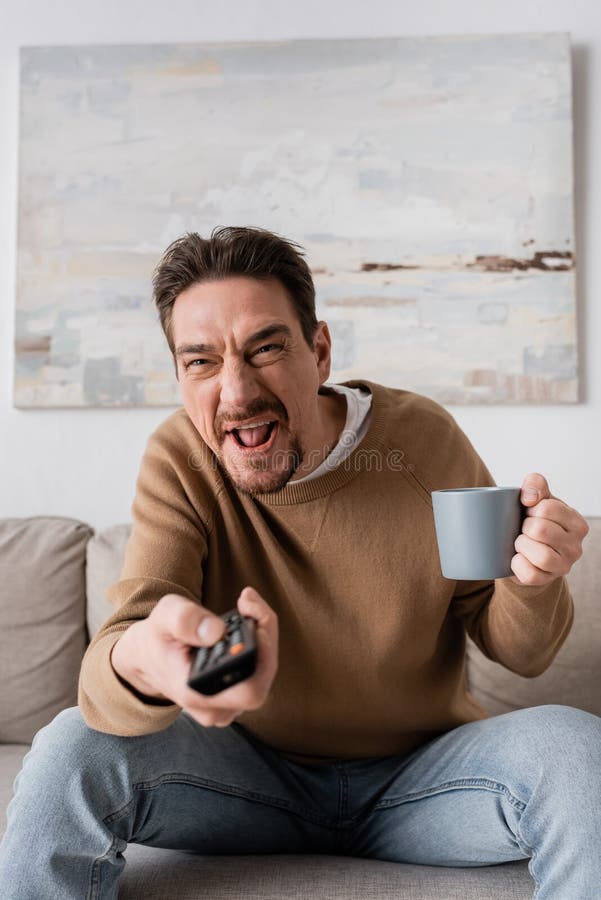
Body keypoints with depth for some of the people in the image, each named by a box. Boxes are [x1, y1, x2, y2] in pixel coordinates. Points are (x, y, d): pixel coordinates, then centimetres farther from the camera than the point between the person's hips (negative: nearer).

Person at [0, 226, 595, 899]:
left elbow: (515, 654, -5)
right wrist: (140, 664, -50)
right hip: (256, 774, 1)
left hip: (420, 774, 0)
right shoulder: (179, 459, -14)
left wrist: (532, 586, -29)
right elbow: (112, 666, -25)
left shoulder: (423, 438, -14)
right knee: (73, 749, -22)